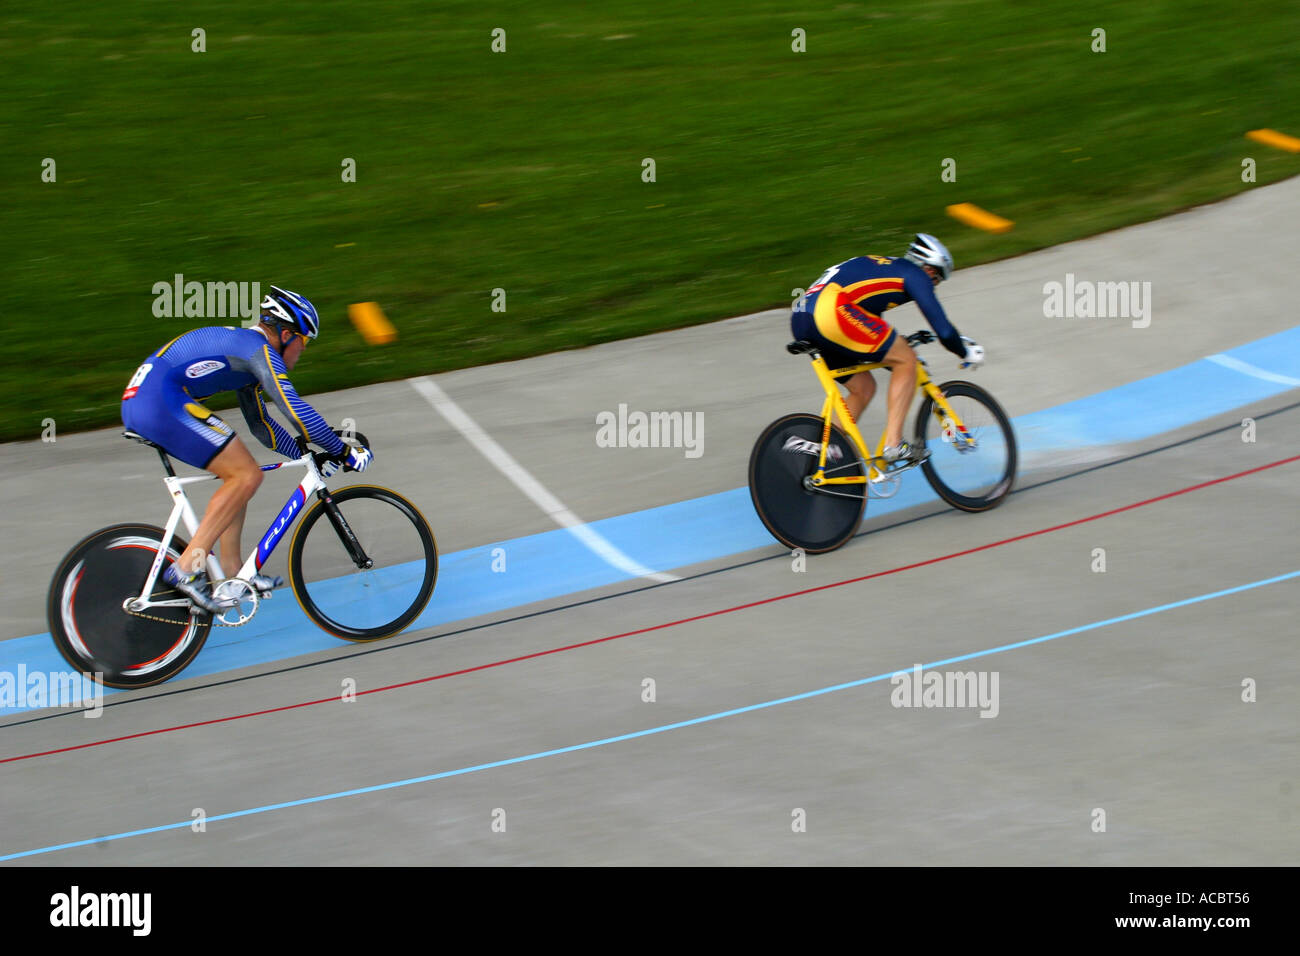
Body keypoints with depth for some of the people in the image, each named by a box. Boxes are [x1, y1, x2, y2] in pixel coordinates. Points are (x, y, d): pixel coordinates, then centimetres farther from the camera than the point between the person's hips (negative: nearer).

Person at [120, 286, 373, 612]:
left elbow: (261, 424, 34)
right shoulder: (260, 351, -4)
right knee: (247, 475, -8)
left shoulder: (244, 347, 26)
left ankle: (233, 573, 18)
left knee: (237, 472, 17)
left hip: (137, 399, 11)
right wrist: (344, 451, -3)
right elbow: (297, 412, -13)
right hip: (162, 401, -11)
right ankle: (188, 568, -11)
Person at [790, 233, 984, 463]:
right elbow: (943, 330, 3)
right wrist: (967, 353, 21)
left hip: (801, 321, 9)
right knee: (906, 360, 3)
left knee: (863, 388, 19)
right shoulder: (915, 274, 9)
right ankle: (894, 444, -3)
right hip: (831, 310, -9)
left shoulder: (883, 266, 34)